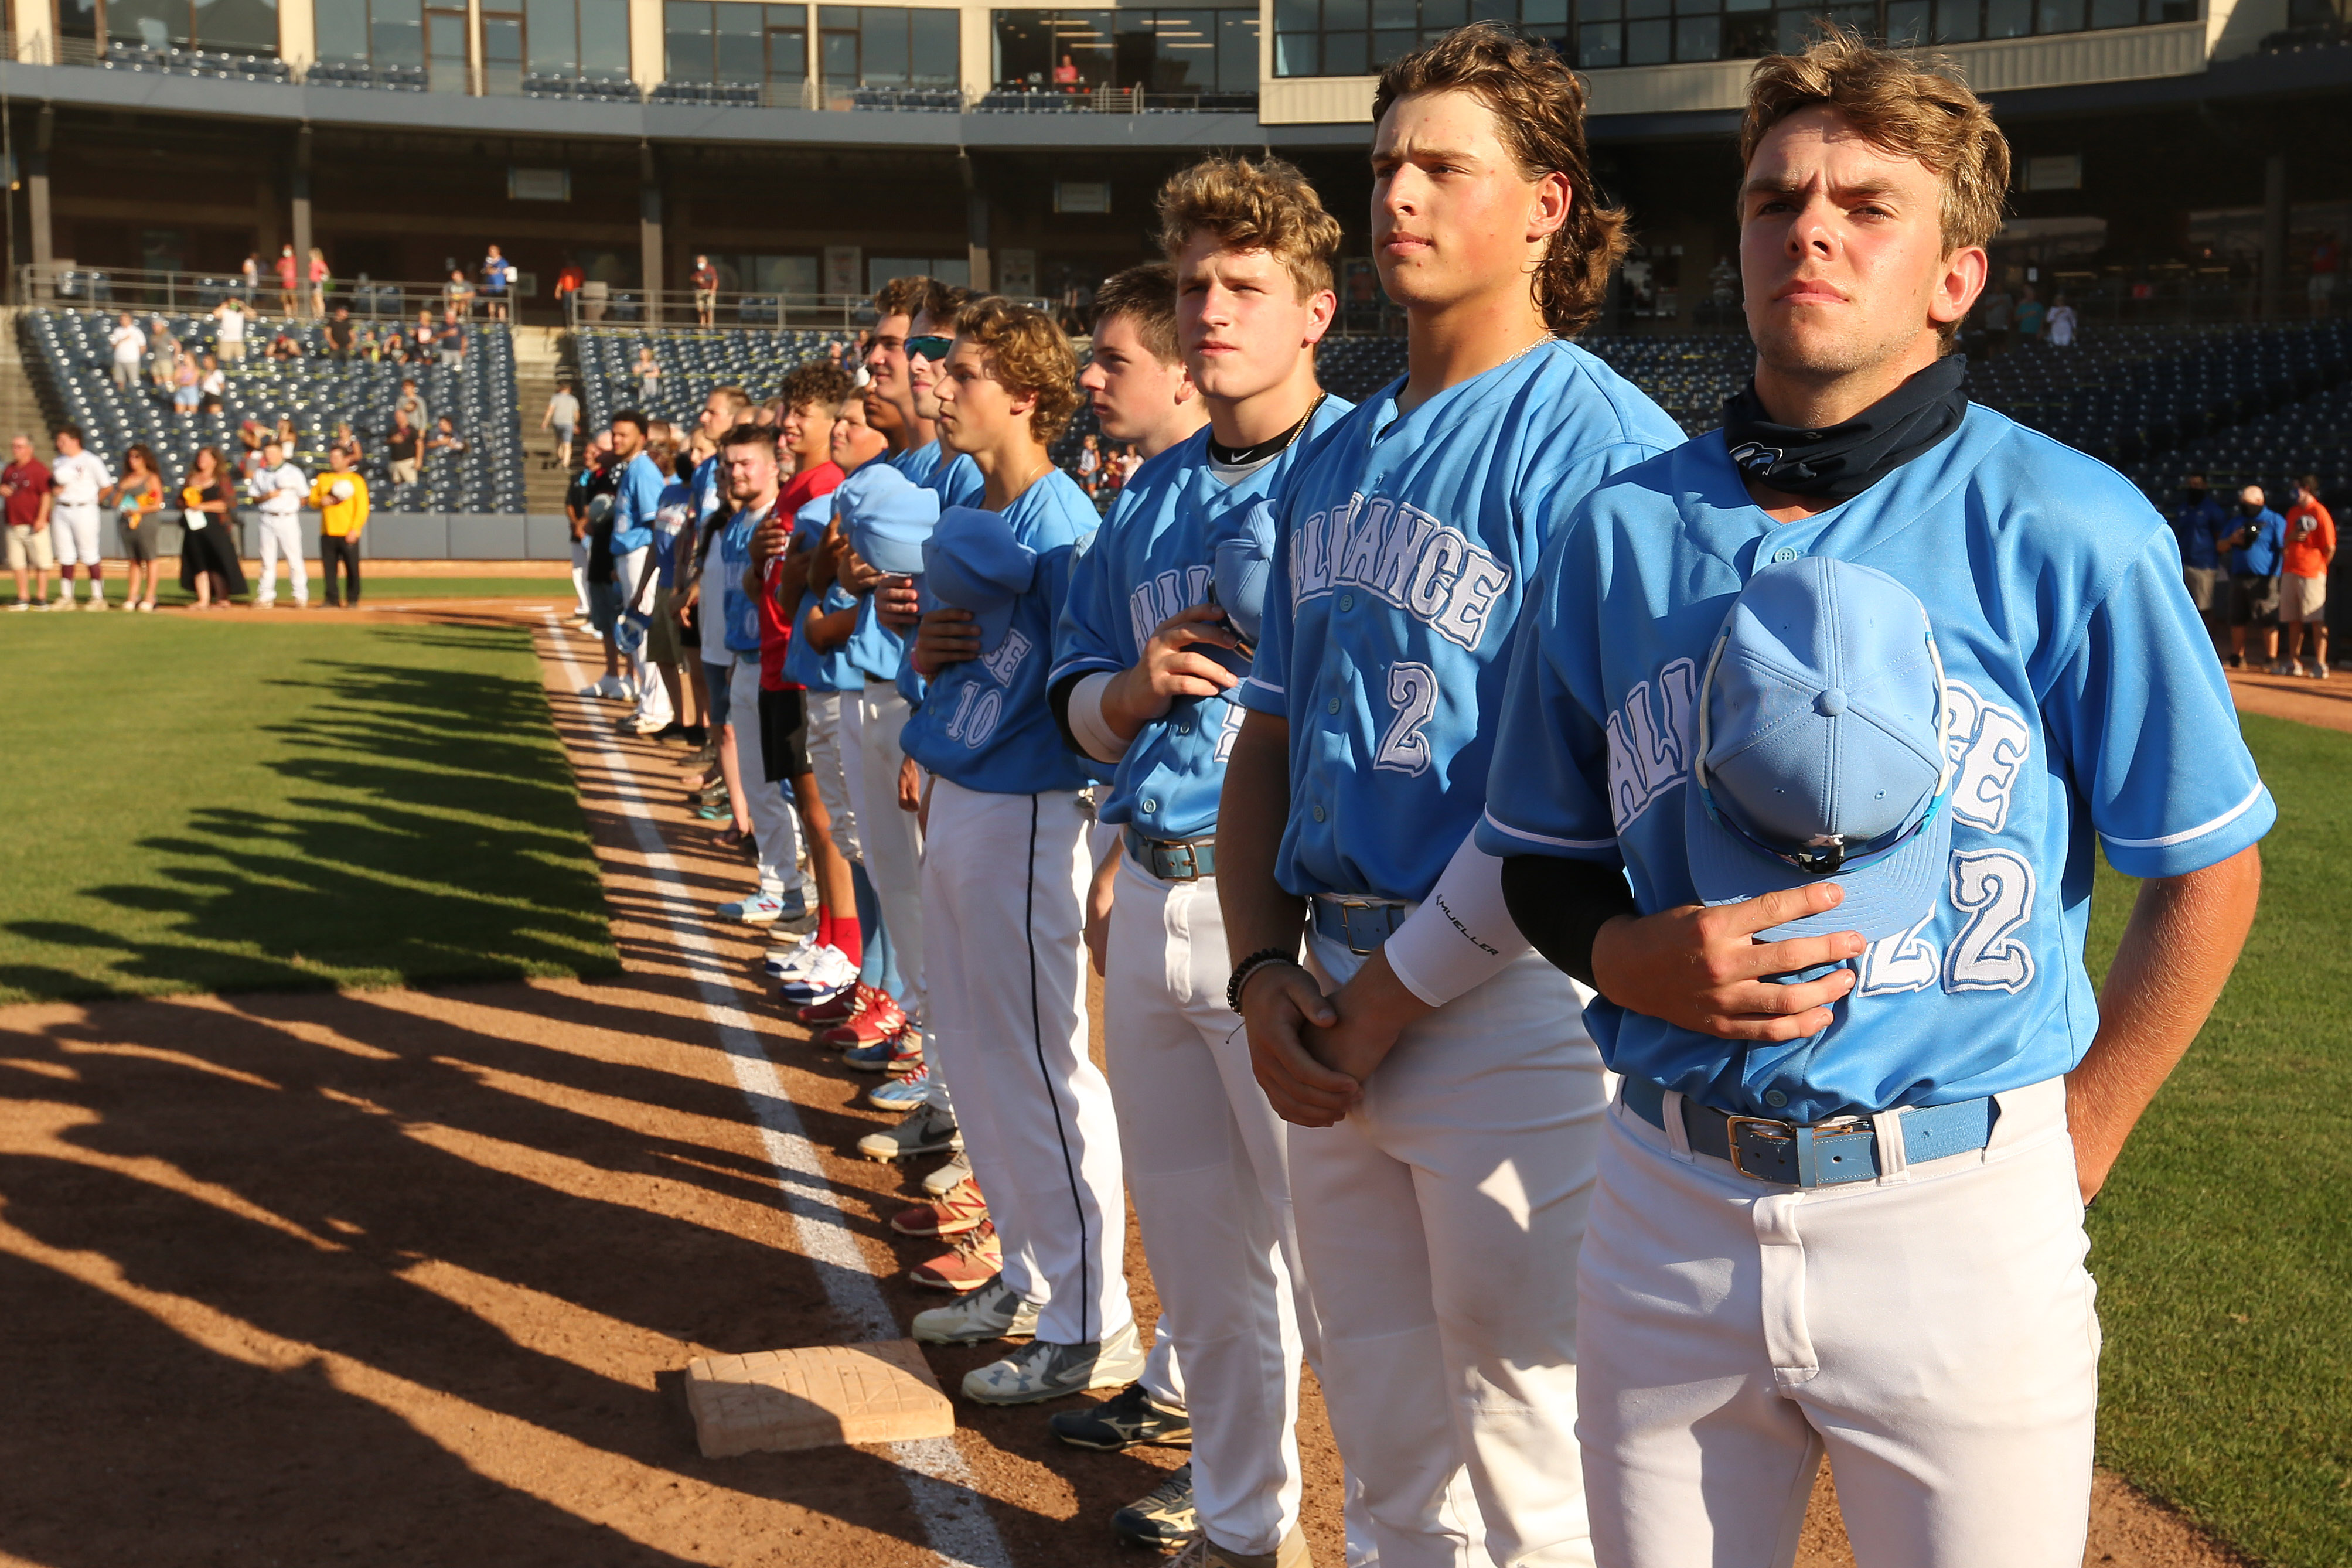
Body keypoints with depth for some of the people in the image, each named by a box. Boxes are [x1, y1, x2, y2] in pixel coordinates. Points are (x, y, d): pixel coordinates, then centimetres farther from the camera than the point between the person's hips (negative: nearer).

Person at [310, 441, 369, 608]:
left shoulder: (356, 479, 1)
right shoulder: (323, 478, 15)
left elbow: (362, 507, -4)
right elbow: (312, 501, 17)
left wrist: (355, 529, -13)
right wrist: (321, 501, -7)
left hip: (348, 534, -4)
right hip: (327, 533, 4)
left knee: (352, 568, -3)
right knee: (329, 568, 2)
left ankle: (353, 600, 5)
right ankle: (333, 600, 9)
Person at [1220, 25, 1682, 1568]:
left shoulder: (1601, 443, -12)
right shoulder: (1336, 459, 14)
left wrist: (1387, 997, -15)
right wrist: (1267, 971, 2)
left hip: (1511, 1005, -7)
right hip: (1336, 1008, 8)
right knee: (1387, 1441, 19)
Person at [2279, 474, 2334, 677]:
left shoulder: (2319, 512, -8)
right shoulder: (2293, 512, 15)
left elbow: (2330, 547, -9)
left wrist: (2319, 567, -1)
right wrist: (2292, 537, -2)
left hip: (2312, 574, -8)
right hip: (2290, 572, 8)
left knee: (2317, 620, -6)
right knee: (2293, 620, 10)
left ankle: (2320, 665, -5)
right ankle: (2294, 663, 17)